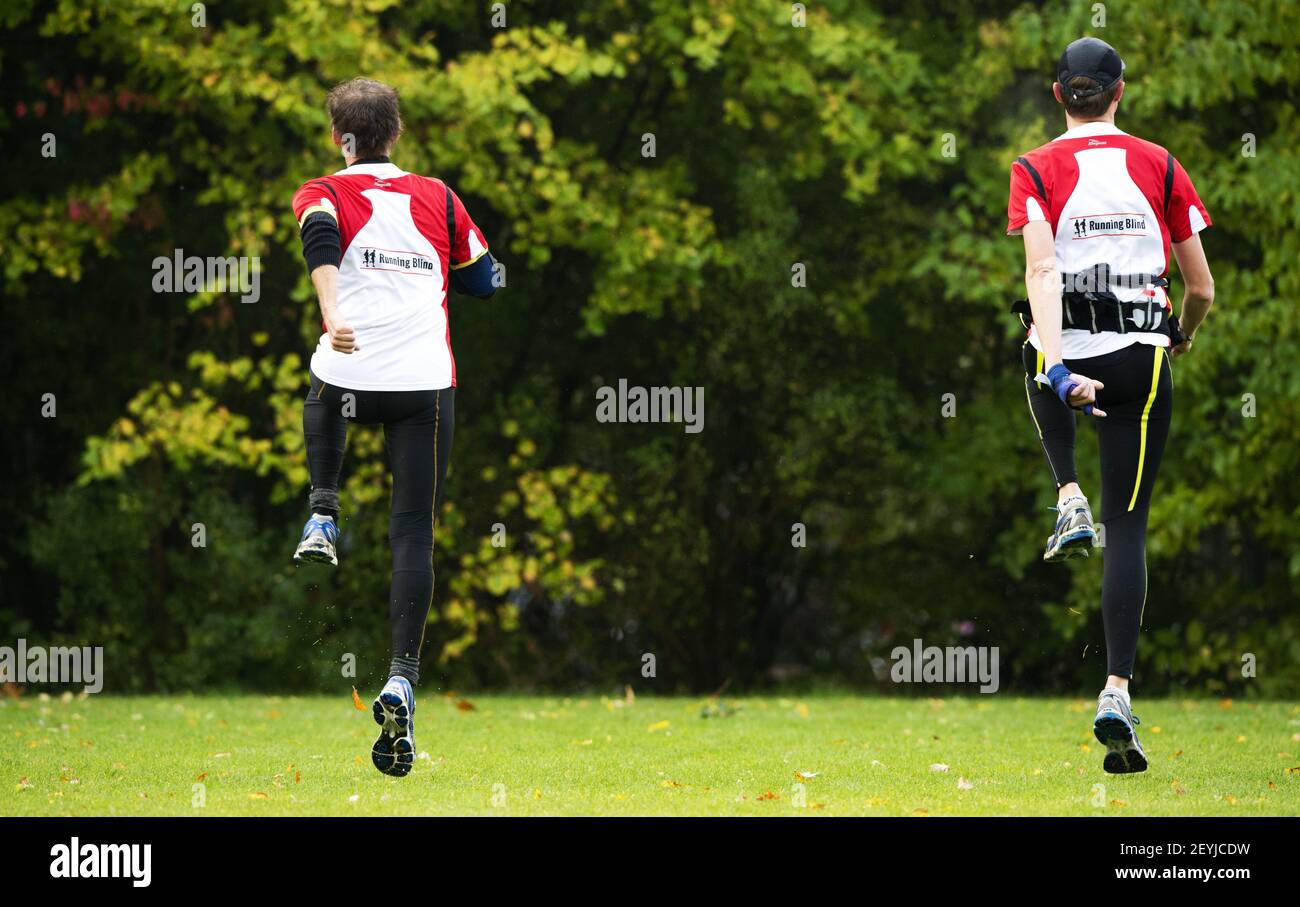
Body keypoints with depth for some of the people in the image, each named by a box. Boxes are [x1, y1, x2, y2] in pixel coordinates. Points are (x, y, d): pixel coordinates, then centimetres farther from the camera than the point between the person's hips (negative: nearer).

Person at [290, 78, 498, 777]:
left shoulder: (322, 194, 7)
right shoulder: (436, 197, 13)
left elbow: (320, 240, -17)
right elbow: (484, 280, 19)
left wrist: (332, 315, -31)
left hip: (351, 373, 0)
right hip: (427, 381, 0)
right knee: (414, 533, 1)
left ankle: (322, 516, 21)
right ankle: (402, 678, -14)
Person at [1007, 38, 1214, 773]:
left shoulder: (1037, 171, -2)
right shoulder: (1160, 166, 2)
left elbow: (1041, 270, -17)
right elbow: (1202, 287, 4)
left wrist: (1057, 367, -24)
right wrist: (1184, 335, 26)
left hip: (1064, 353, 0)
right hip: (1142, 359, 0)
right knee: (1130, 527, 4)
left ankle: (1069, 497, 12)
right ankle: (1118, 691, -10)